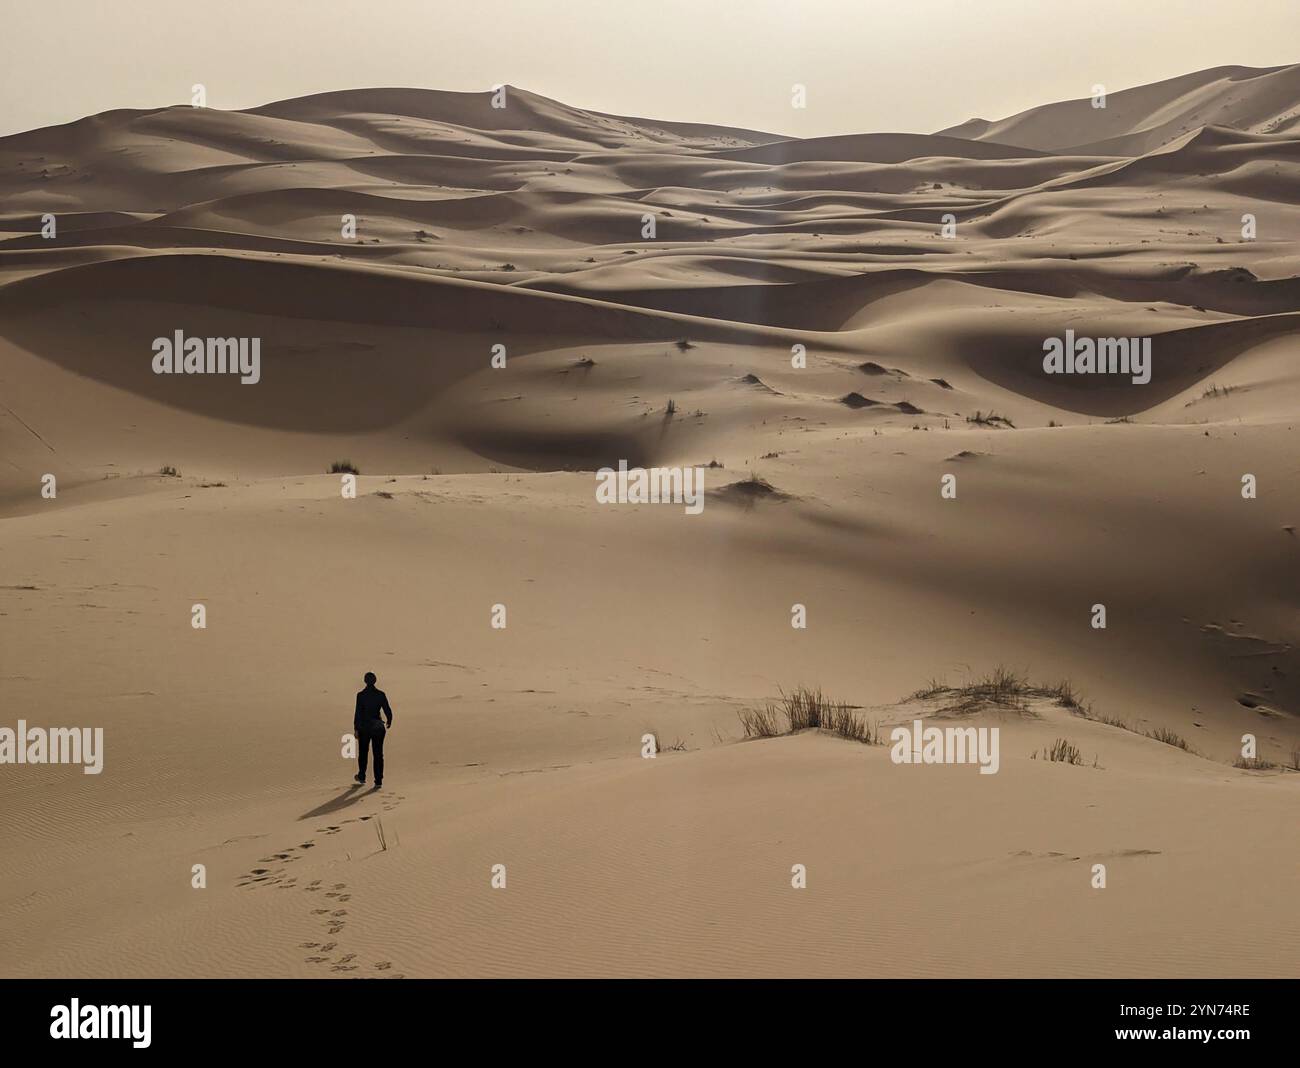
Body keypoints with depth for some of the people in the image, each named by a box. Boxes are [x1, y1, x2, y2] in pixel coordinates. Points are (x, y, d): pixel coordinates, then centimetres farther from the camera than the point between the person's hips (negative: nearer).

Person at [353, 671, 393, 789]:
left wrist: (356, 729, -2)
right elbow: (388, 711, -1)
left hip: (364, 727, -1)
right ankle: (378, 781, 3)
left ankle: (362, 776, 34)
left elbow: (358, 713, -11)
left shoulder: (361, 695, -12)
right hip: (378, 728, 1)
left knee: (363, 753, 19)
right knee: (378, 754, 6)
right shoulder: (381, 695, -6)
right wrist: (389, 722, 20)